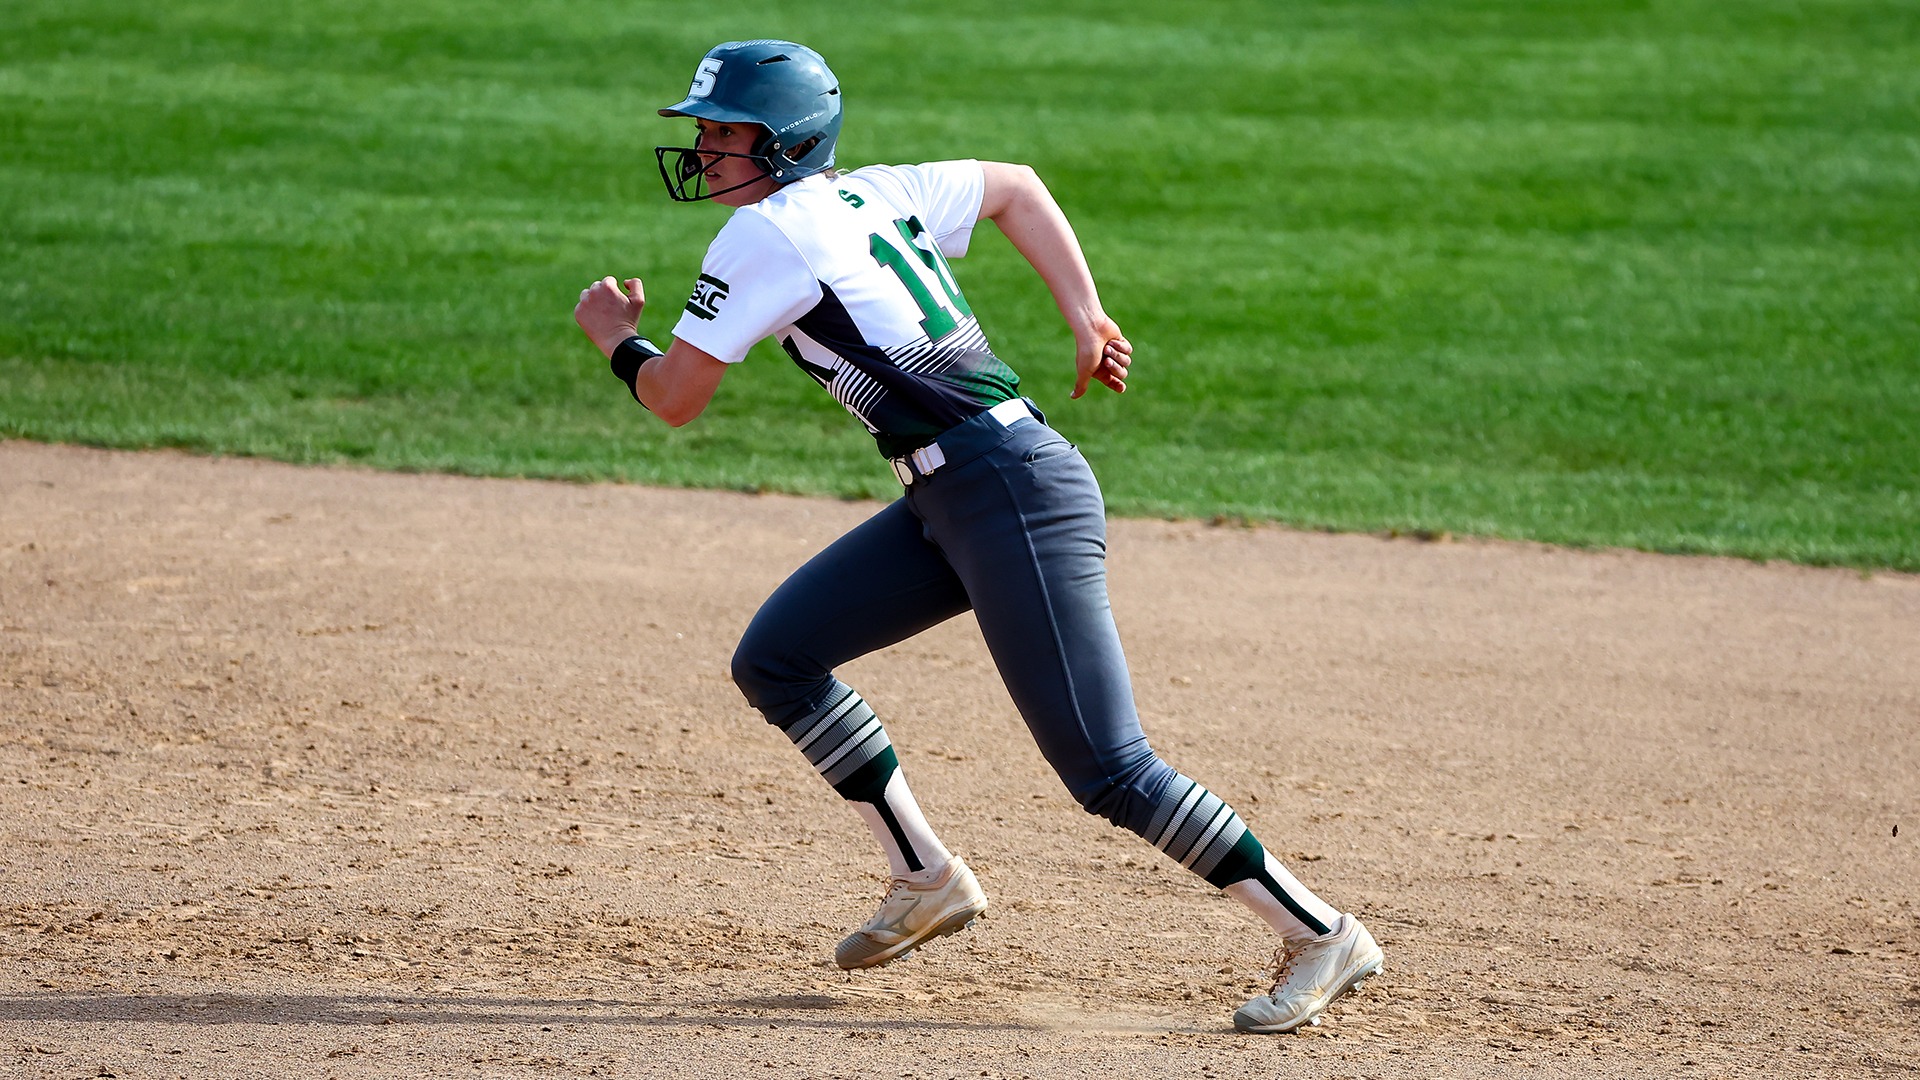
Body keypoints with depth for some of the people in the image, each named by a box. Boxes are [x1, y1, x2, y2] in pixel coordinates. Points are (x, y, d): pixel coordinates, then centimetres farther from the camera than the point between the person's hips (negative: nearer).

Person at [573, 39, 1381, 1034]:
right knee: (775, 662, 10)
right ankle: (927, 879, 16)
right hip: (947, 503, 10)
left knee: (1105, 770, -11)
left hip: (1011, 493, -10)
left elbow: (674, 397, -3)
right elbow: (1016, 186, 29)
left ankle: (1319, 935, -5)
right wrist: (1087, 321, 24)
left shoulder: (766, 232, -8)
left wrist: (618, 338, 18)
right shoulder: (868, 196, 17)